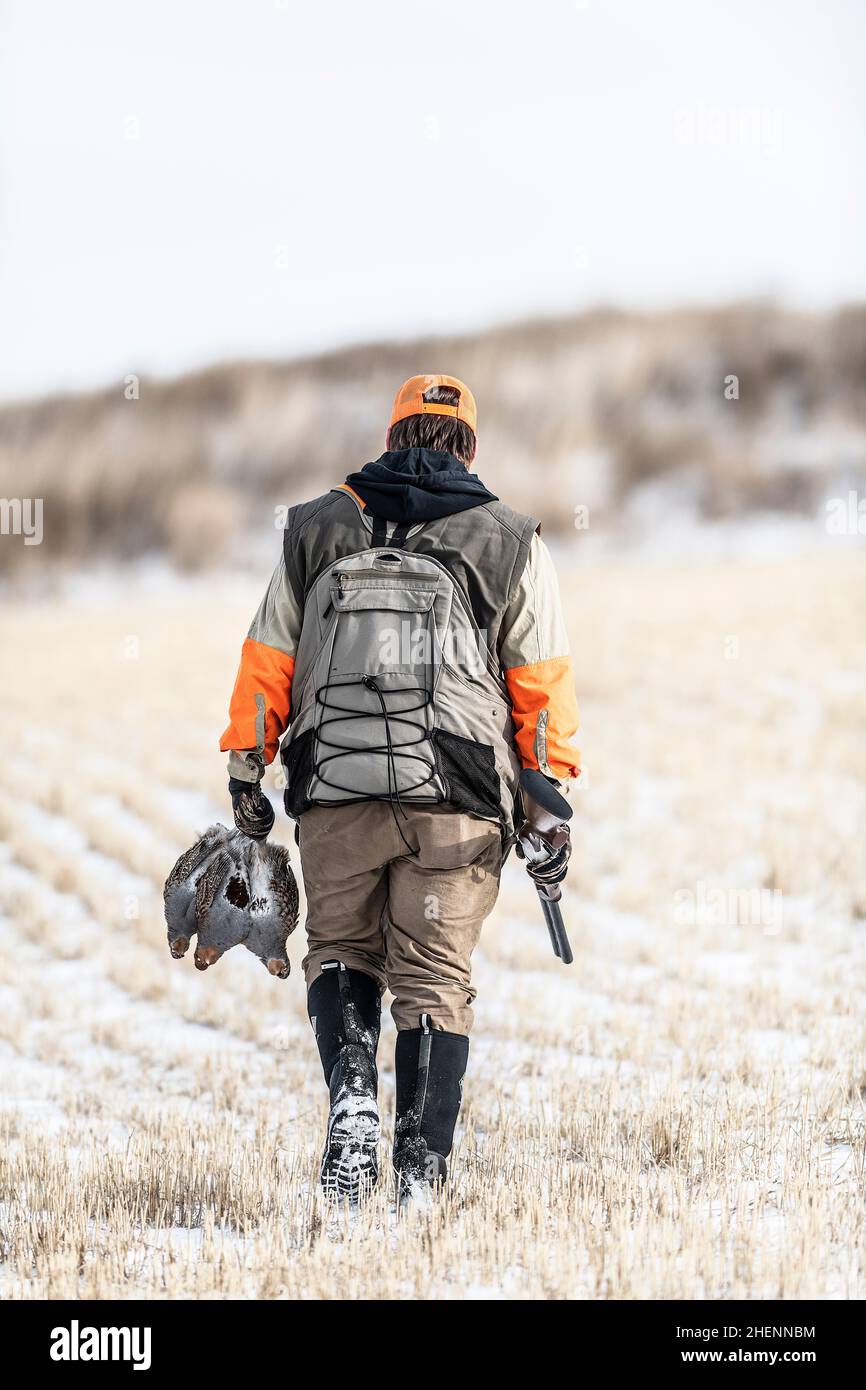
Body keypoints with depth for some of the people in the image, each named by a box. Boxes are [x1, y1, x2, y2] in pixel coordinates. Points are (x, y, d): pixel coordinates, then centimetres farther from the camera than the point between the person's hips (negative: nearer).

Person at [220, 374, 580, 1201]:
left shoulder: (315, 530, 9)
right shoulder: (511, 544, 6)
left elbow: (266, 666, 9)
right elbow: (542, 684, 3)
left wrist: (245, 777, 16)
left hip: (334, 792, 1)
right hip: (455, 800, -1)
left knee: (339, 953, 19)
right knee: (434, 978, 7)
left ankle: (351, 1092, -6)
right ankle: (421, 1166, 2)